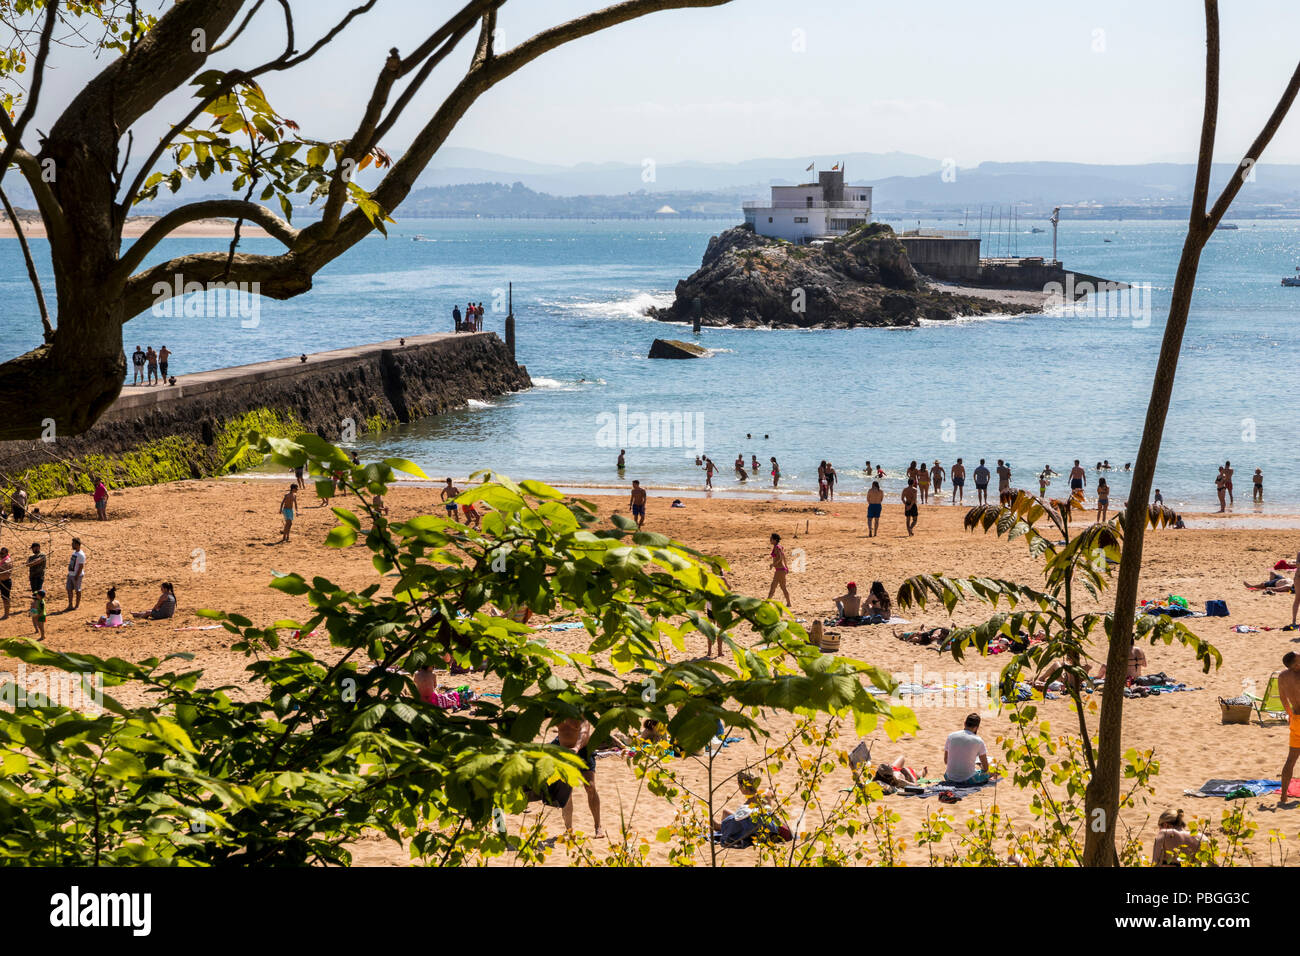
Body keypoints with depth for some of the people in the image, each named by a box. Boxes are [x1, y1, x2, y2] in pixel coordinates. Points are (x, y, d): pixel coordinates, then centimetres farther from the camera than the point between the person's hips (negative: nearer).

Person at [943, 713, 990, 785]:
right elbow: (985, 768, -1)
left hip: (950, 779, 2)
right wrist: (980, 765, 22)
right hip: (968, 779, -2)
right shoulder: (978, 741, -8)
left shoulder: (951, 736, 2)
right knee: (987, 773, 24)